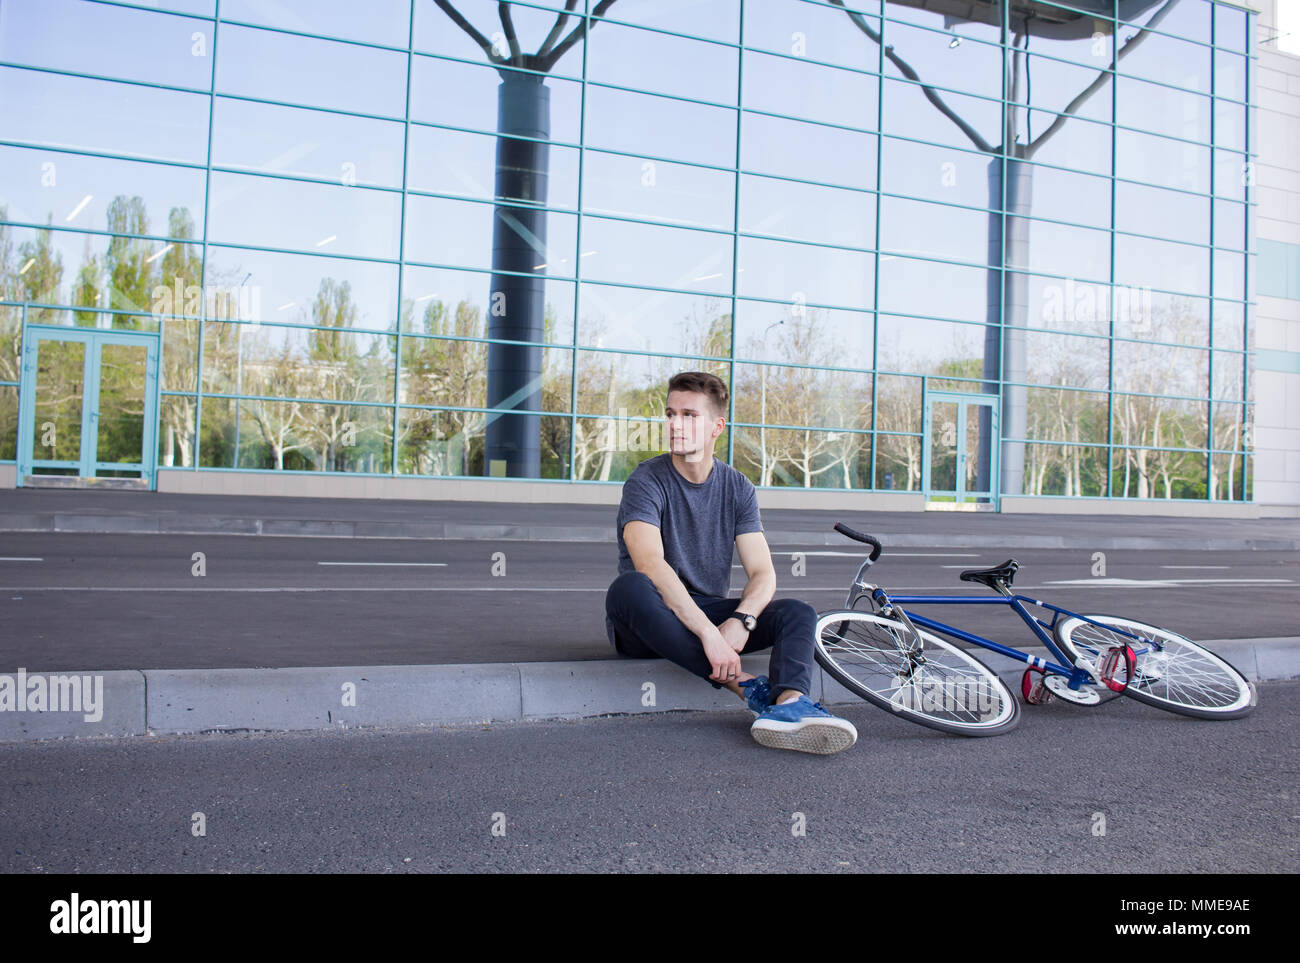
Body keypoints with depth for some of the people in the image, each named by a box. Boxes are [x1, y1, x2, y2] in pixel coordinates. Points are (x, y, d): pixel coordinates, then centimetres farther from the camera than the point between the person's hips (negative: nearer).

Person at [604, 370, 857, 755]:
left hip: (710, 612, 4)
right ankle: (742, 683, -36)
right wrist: (707, 632, -37)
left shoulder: (737, 488, 5)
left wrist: (740, 621, -25)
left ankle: (789, 704, -49)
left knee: (798, 613, -17)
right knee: (629, 587, -37)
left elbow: (763, 574, -2)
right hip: (653, 623, -4)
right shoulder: (647, 481, -10)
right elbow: (650, 565, -26)